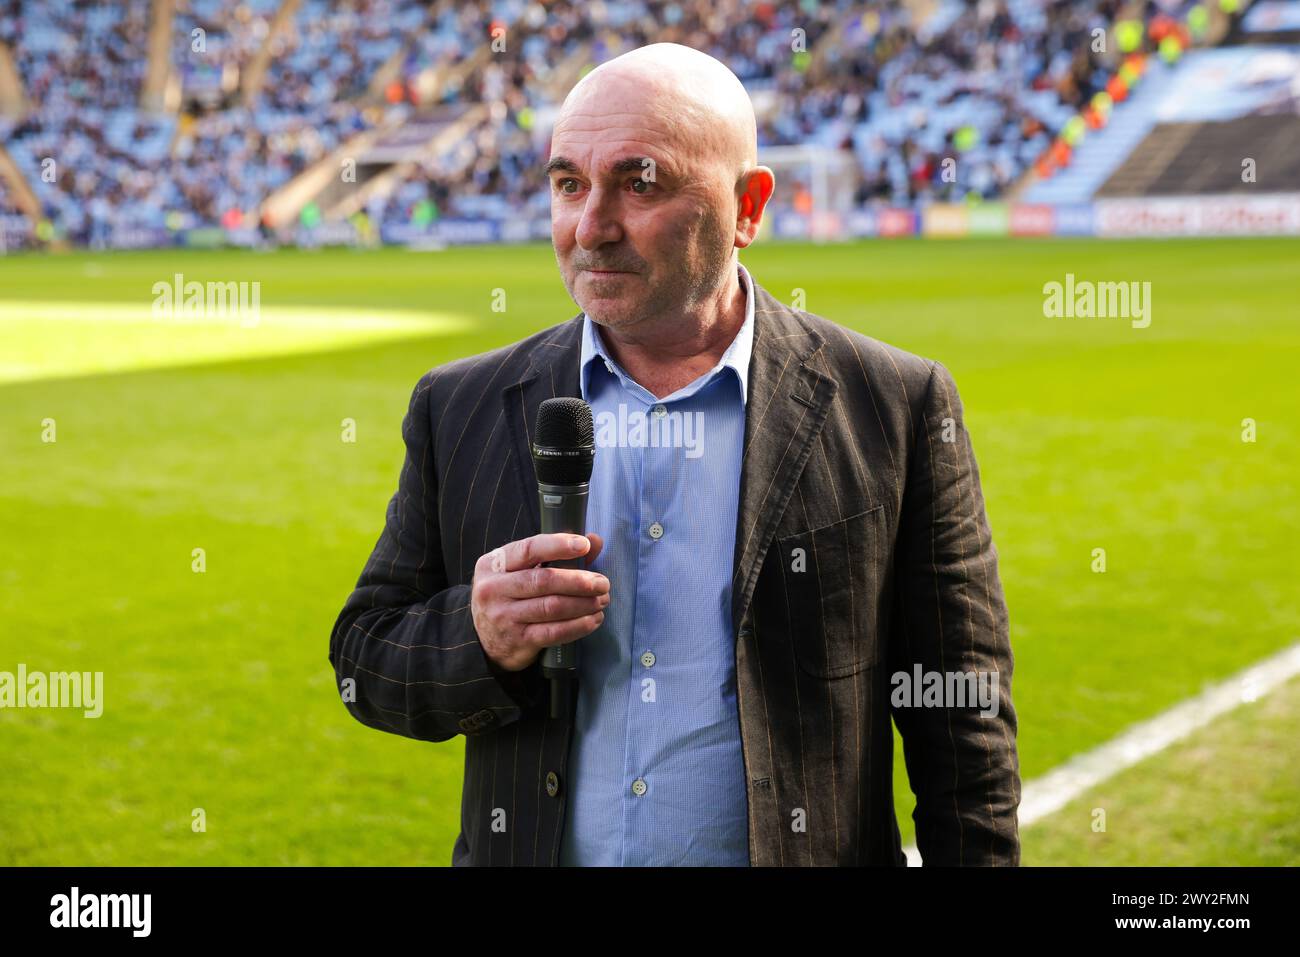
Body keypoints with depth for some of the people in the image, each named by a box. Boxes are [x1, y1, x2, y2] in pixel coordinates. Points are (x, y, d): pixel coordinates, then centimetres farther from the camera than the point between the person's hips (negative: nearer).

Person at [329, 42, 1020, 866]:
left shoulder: (894, 406, -7)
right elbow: (363, 659, 3)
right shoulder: (461, 412, 0)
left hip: (798, 848, -2)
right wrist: (479, 639, -16)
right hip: (535, 851, 2)